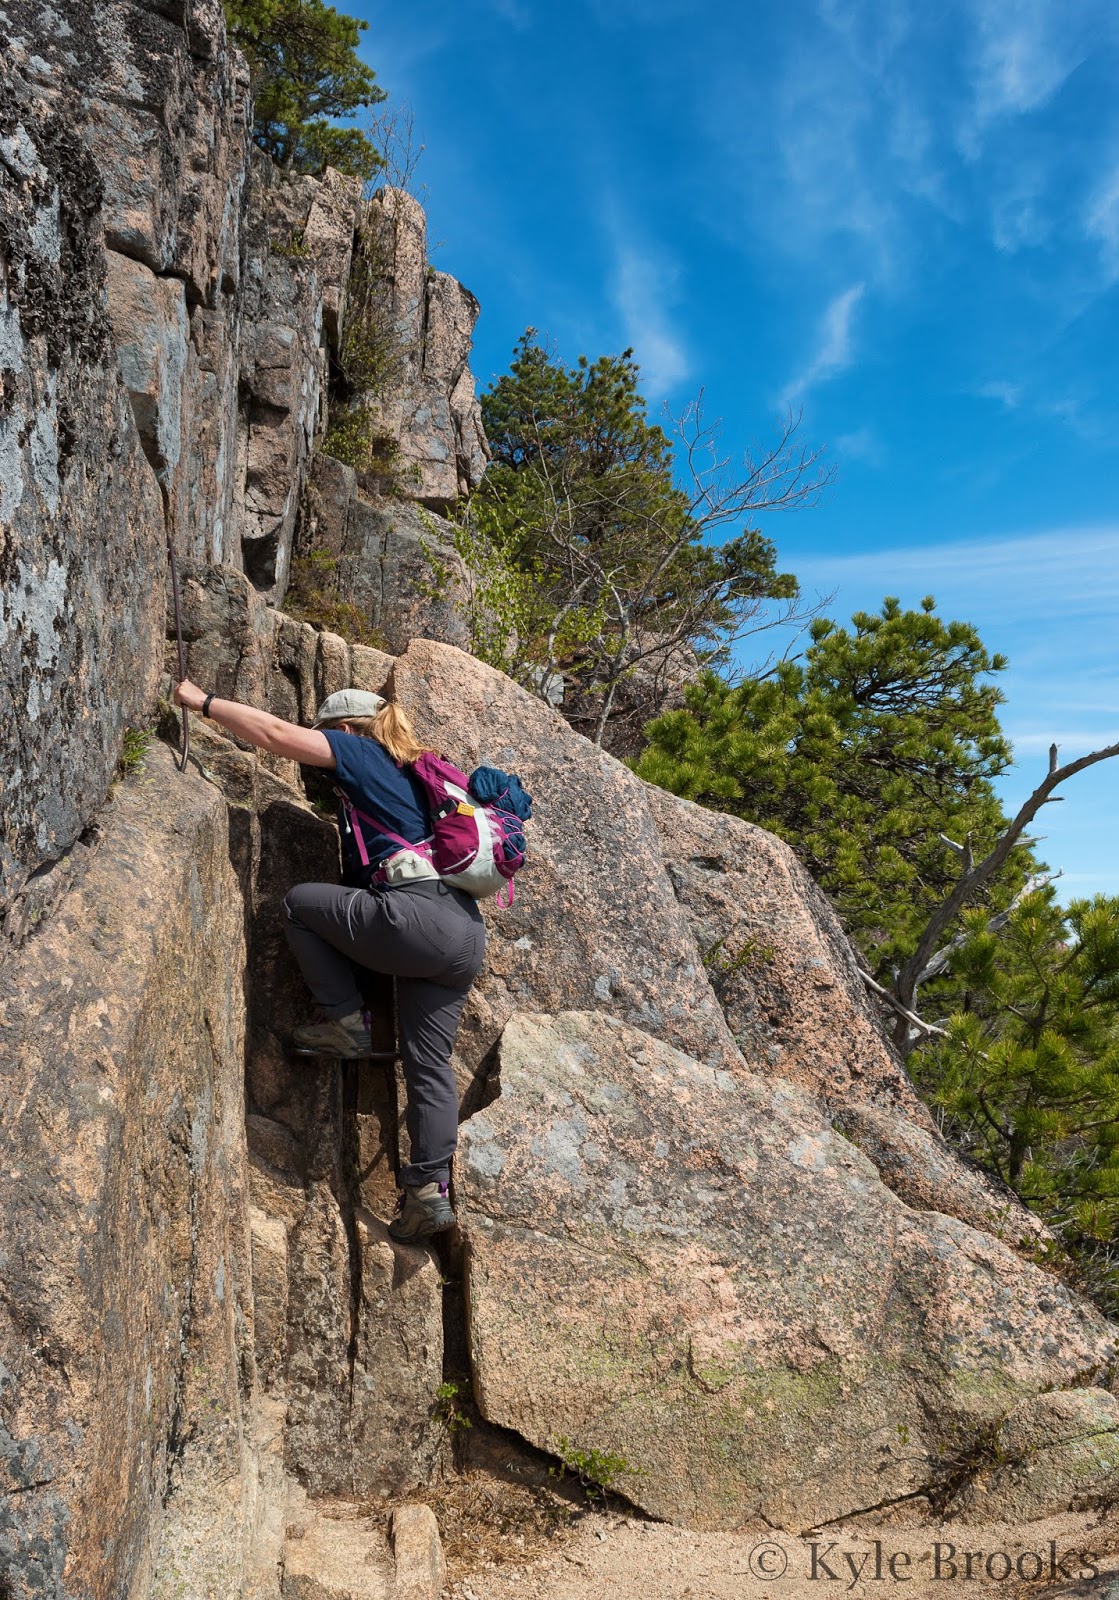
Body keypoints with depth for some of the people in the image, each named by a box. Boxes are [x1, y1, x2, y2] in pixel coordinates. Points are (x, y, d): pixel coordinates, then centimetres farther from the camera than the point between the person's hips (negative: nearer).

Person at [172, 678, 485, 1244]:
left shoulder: (361, 753, 6)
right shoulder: (418, 772, 28)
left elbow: (275, 733, 2)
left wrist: (202, 701, 11)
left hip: (419, 917, -9)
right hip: (468, 933, 9)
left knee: (300, 902, 12)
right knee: (429, 1063, 10)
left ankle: (343, 1021, 9)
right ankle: (430, 1188, 5)